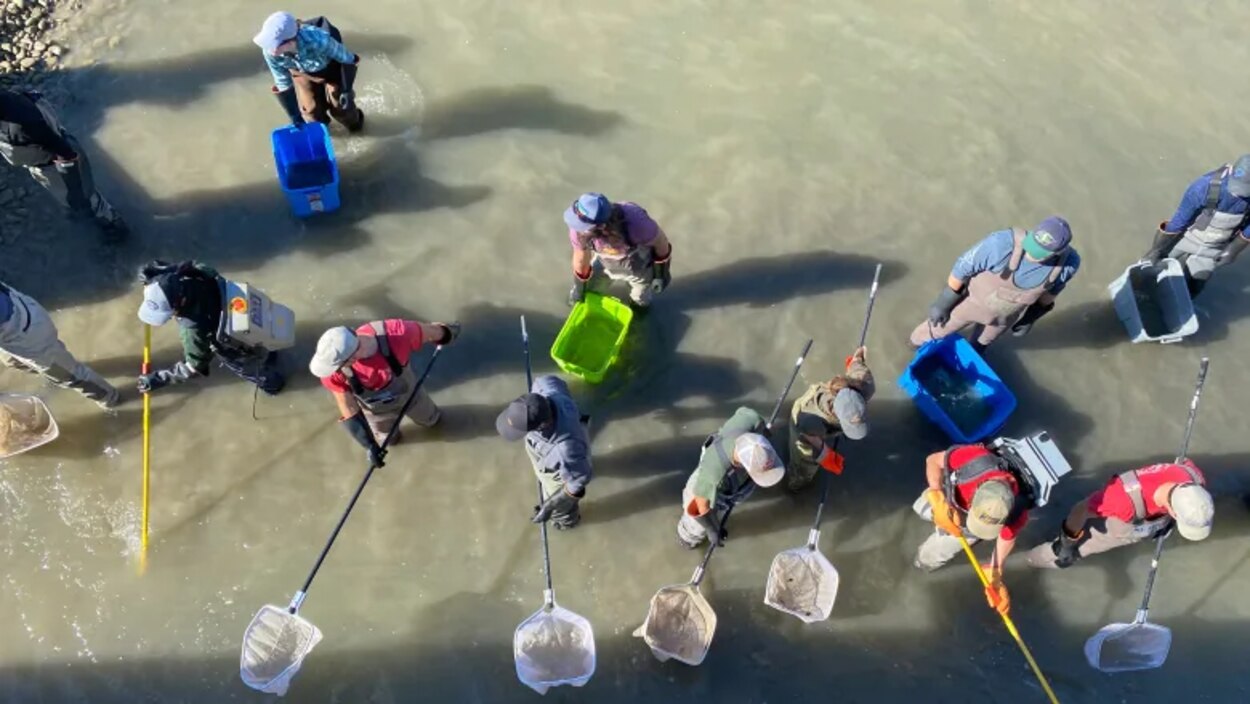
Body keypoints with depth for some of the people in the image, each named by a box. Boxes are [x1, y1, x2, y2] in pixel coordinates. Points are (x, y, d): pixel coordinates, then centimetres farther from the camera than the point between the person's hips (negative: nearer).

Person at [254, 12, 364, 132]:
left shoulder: (318, 41, -48)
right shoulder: (270, 52, -33)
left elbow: (347, 60, -27)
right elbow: (283, 84, -16)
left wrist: (346, 90, -17)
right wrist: (294, 114, -8)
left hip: (332, 68, -2)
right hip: (303, 73, 3)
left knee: (340, 105, 7)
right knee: (310, 109, 6)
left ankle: (353, 120, 44)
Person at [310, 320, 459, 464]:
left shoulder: (398, 333, -45)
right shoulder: (335, 373, -39)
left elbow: (430, 331, -22)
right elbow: (349, 413, -24)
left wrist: (446, 333, -2)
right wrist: (369, 445, -23)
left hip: (408, 392, 0)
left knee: (431, 421, 29)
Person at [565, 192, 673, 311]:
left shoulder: (635, 222, -47)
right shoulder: (579, 227, -36)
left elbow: (661, 241, -23)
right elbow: (581, 258, -13)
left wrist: (661, 272, -8)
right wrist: (579, 288, 4)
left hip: (639, 267, -2)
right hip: (605, 263, 2)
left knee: (639, 306, 20)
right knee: (587, 297, 18)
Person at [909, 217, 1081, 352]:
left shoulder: (1069, 261, -31)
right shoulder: (1002, 243, -43)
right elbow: (963, 268, -25)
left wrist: (1031, 317, 9)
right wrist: (943, 304, -13)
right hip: (972, 302, -3)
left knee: (985, 340, 33)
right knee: (939, 328, 23)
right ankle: (920, 340, 57)